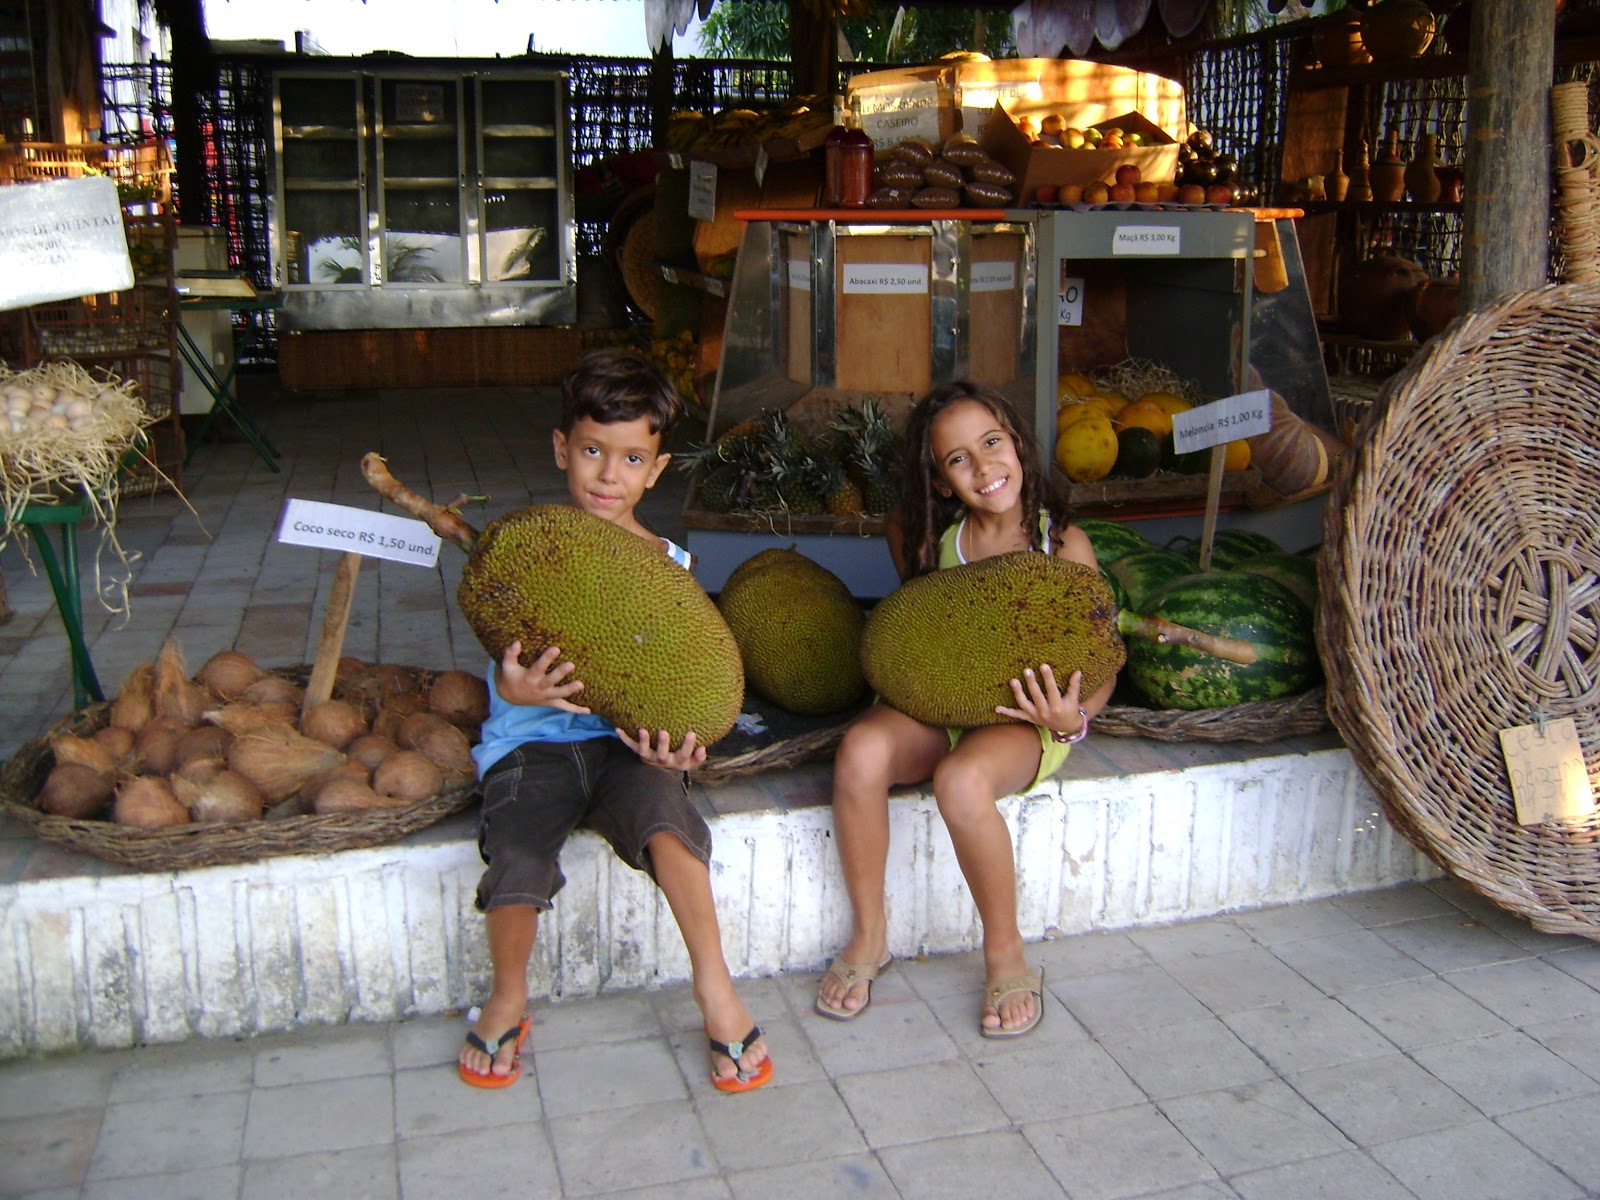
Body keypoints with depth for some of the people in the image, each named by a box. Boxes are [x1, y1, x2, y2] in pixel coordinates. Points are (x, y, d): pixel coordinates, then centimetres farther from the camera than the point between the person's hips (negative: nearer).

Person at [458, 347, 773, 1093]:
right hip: (532, 742, 0)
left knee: (662, 815, -33)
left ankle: (714, 985, -12)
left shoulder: (666, 564, 5)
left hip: (624, 740, 1)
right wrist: (516, 687, -26)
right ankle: (508, 998, 5)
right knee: (517, 861, -28)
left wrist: (664, 740, -21)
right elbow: (505, 665, -1)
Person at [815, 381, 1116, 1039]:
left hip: (1022, 719, -3)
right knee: (861, 749, -29)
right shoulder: (932, 539, 0)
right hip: (937, 707, 3)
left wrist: (1073, 717, -26)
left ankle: (1006, 956, -12)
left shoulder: (1064, 544, -8)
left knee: (962, 778, -36)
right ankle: (869, 936, -9)